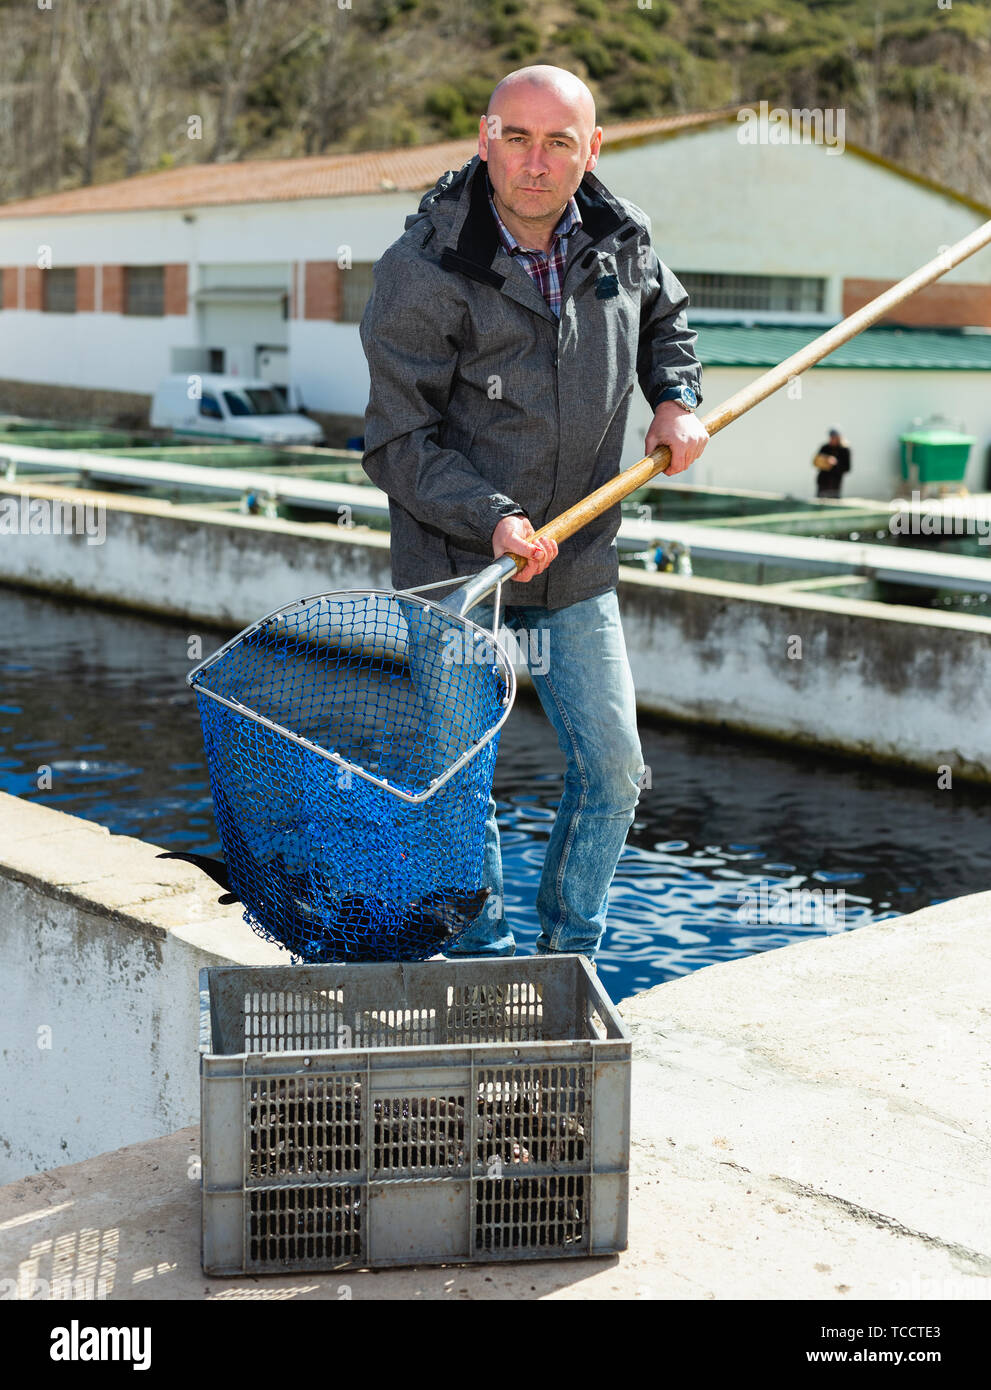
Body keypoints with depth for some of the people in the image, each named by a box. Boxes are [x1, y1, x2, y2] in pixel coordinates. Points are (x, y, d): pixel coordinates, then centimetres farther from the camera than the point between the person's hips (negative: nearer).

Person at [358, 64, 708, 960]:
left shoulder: (621, 239, -1)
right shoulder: (423, 272, -16)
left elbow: (664, 321, 23)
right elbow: (399, 442, -14)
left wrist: (676, 399, 3)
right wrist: (491, 519, -27)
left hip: (579, 575, 5)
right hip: (452, 573, -4)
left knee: (614, 770, 10)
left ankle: (569, 961, 31)